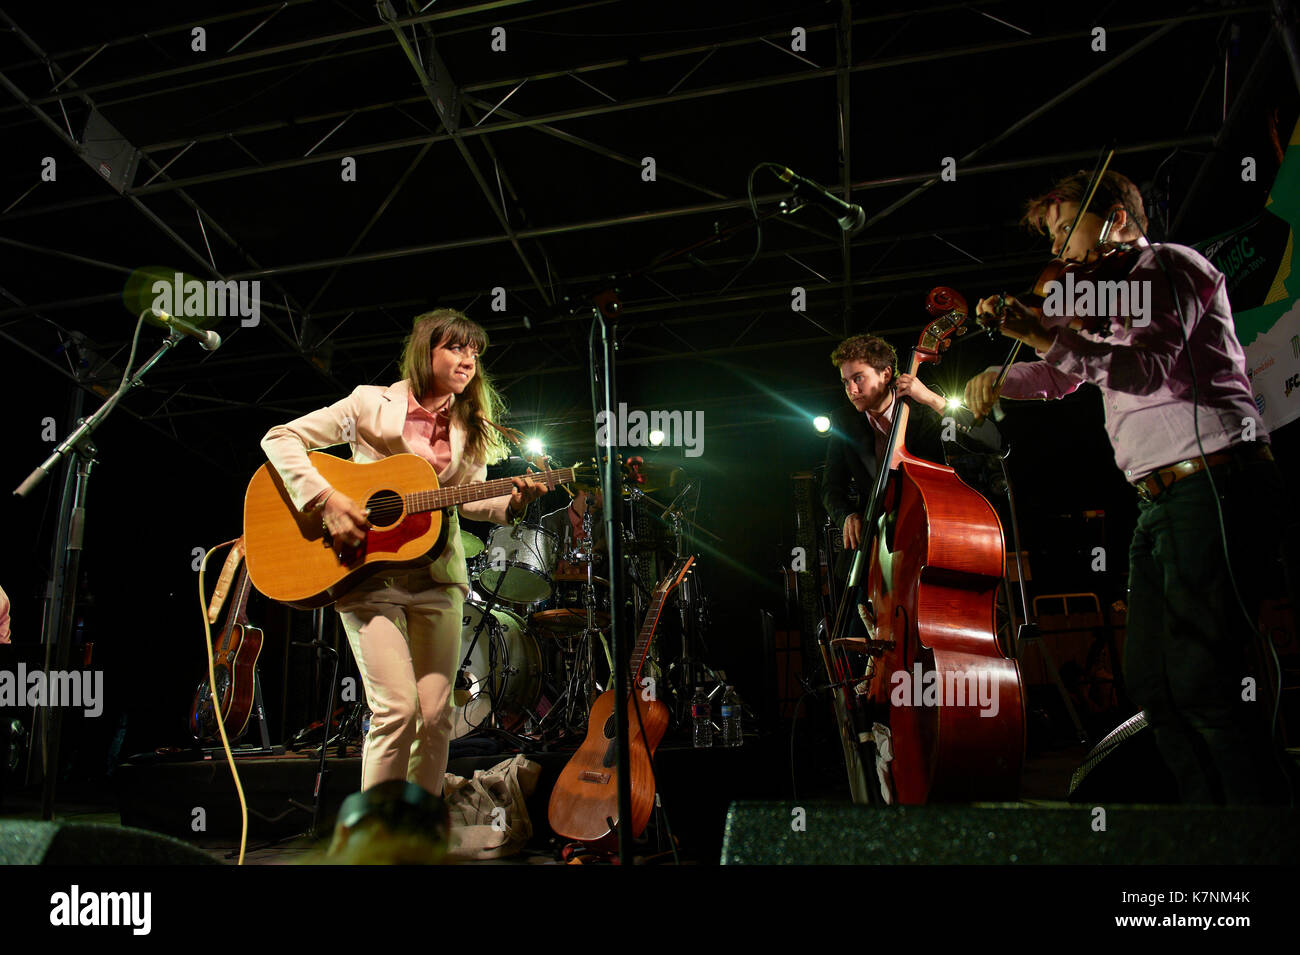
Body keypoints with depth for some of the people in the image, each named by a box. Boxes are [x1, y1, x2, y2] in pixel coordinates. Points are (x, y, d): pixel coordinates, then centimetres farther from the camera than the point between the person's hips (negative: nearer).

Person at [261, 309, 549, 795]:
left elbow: (468, 498, 14)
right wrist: (325, 498, -16)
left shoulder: (470, 426, 12)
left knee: (436, 715, 2)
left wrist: (513, 502, -7)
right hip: (368, 573, -4)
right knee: (397, 708, -14)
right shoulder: (373, 404, -1)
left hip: (436, 577, 4)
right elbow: (280, 438, -2)